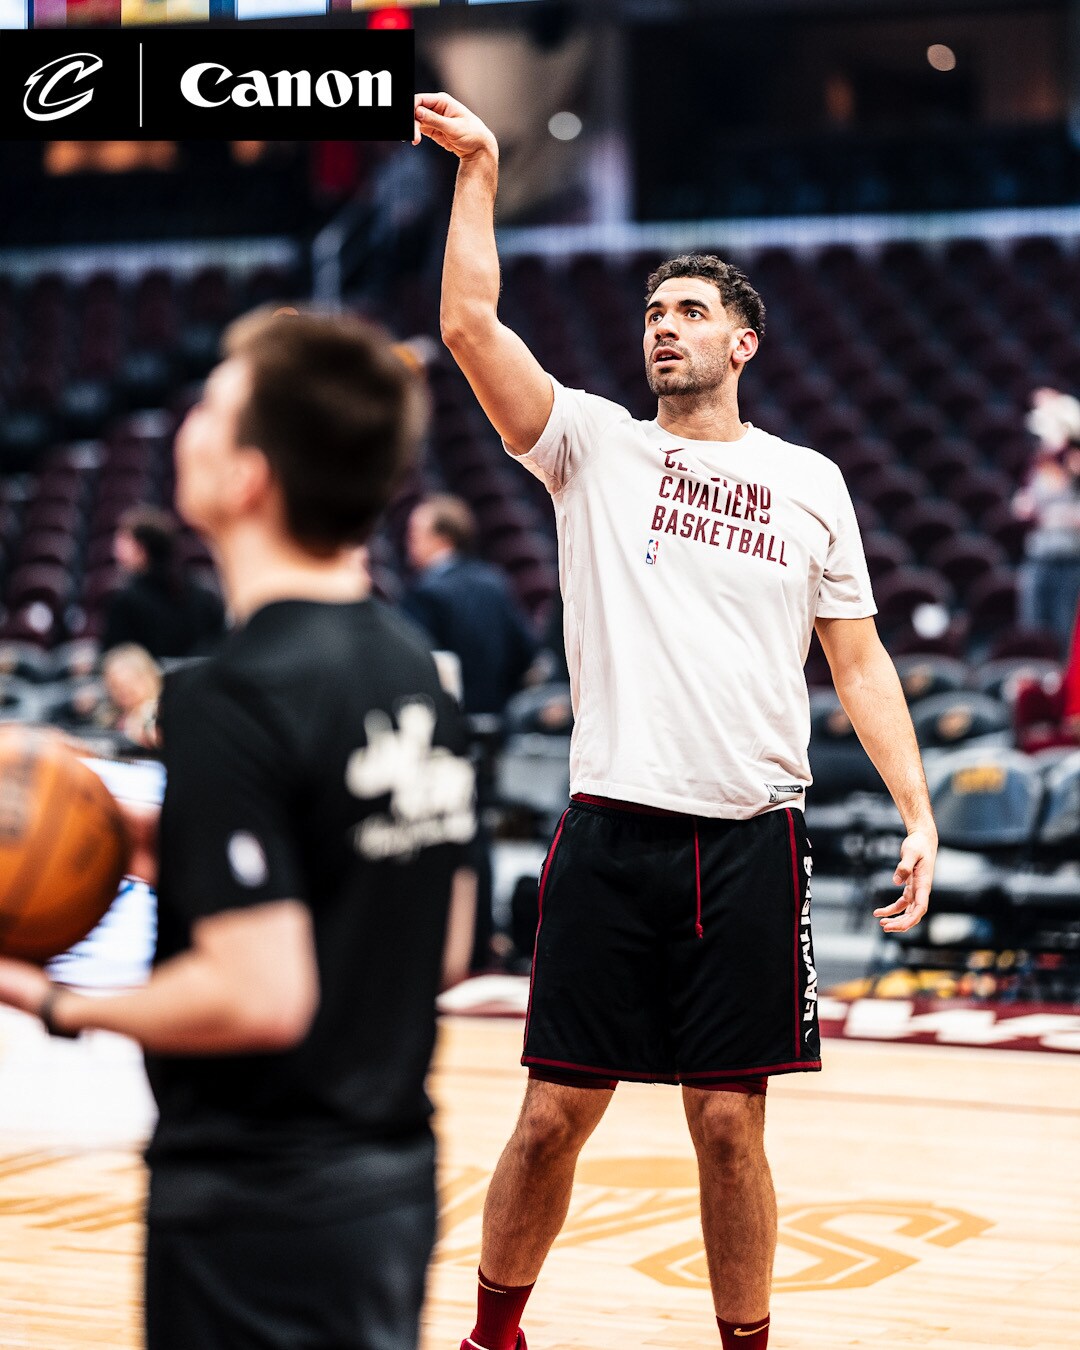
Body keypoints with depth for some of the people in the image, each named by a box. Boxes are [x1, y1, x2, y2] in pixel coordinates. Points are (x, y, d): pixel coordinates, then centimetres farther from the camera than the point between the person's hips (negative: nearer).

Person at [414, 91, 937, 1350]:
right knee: (555, 1112, 3)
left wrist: (918, 810, 3)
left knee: (729, 1123, 5)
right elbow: (469, 327, -6)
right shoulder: (595, 444, 7)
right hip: (612, 826, -1)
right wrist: (478, 174, -8)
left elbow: (858, 659, 11)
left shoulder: (810, 482, 10)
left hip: (752, 839, 1)